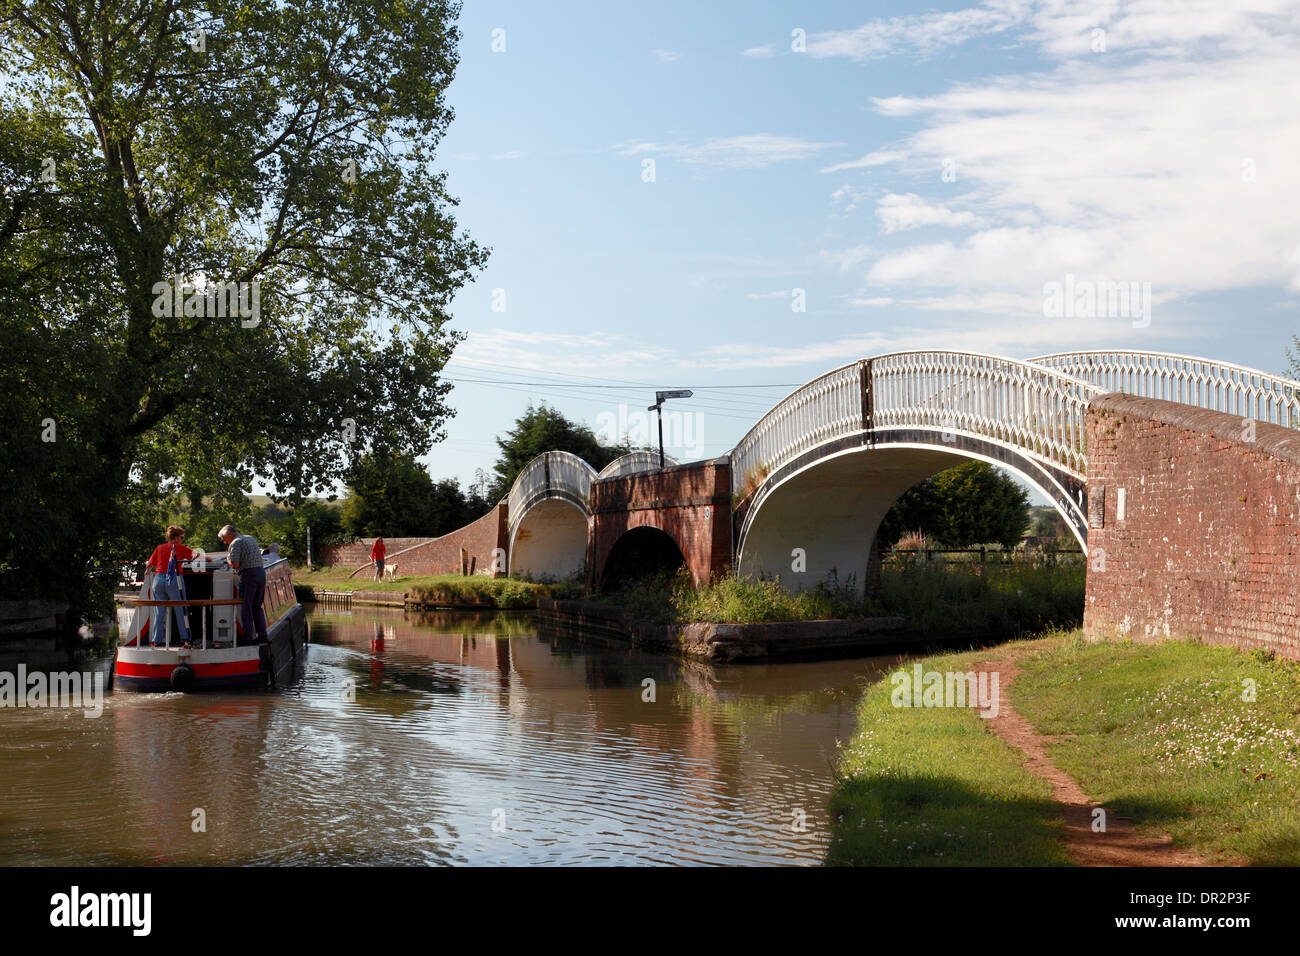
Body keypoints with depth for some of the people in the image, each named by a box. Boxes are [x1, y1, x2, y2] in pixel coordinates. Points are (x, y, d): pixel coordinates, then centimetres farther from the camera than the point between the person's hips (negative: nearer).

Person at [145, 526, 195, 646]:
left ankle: (157, 639, 5)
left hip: (158, 579, 4)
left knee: (159, 611, 7)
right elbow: (195, 555, 11)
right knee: (180, 610, 3)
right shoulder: (180, 548, 3)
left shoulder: (159, 548, 13)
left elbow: (149, 564, 15)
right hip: (174, 580, -4)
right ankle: (185, 638, 3)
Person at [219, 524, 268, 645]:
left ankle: (247, 637, -1)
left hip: (248, 574, -8)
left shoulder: (236, 543, -6)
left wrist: (228, 558, 5)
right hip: (261, 572, 8)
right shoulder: (251, 538, 20)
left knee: (246, 607, -1)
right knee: (257, 607, 14)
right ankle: (262, 635, 9)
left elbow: (234, 564, -15)